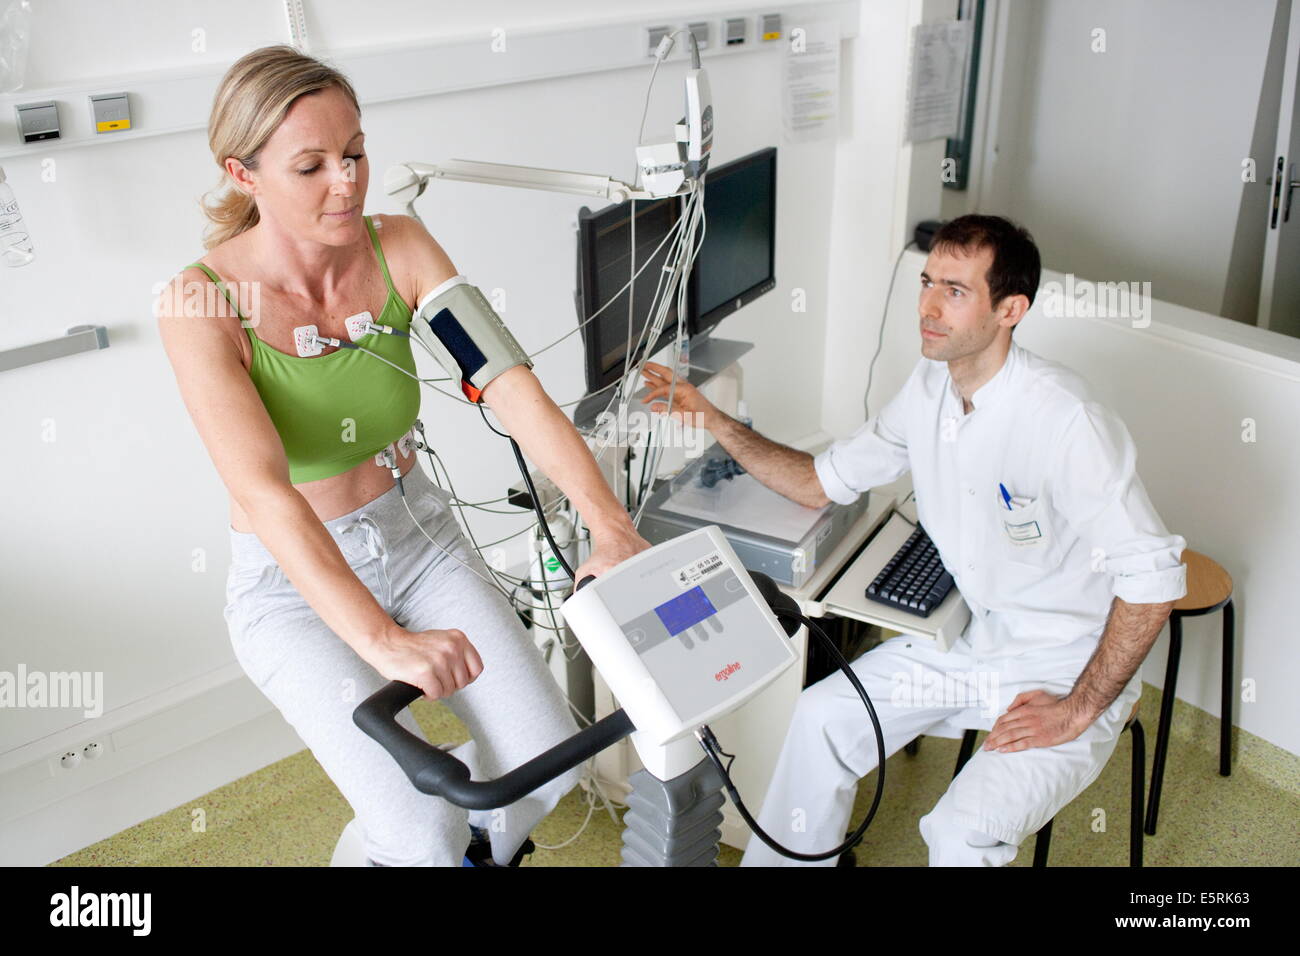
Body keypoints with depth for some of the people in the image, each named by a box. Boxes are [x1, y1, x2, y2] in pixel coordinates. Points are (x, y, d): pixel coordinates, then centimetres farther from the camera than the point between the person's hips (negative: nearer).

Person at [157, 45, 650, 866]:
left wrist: (609, 523, -32)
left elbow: (510, 383, -19)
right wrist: (384, 641, -43)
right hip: (292, 582, -3)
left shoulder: (400, 249, -10)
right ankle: (393, 836, 23)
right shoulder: (201, 303, -21)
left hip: (417, 534, 4)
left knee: (549, 757, -8)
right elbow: (264, 493, -32)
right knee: (425, 834, -14)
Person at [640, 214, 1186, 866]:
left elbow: (1155, 580, -24)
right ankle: (776, 863, 20)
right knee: (824, 716, -1)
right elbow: (823, 482, 4)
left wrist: (1079, 711, -19)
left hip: (1064, 673, -7)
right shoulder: (929, 386, -4)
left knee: (961, 832, -23)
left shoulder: (1064, 421, -27)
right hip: (970, 637, 7)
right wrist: (712, 420, -6)